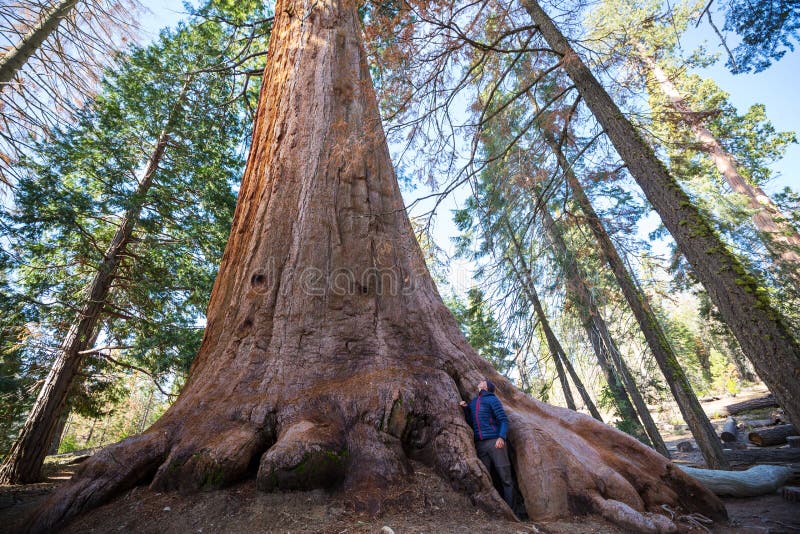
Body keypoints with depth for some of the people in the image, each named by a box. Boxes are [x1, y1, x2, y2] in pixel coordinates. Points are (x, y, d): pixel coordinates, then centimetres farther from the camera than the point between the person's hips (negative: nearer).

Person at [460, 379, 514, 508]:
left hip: (494, 442, -5)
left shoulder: (492, 399, 2)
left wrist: (501, 437, -18)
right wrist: (465, 409, 7)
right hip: (479, 444, 5)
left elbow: (503, 420, -4)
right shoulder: (472, 402, 19)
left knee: (505, 478, -2)